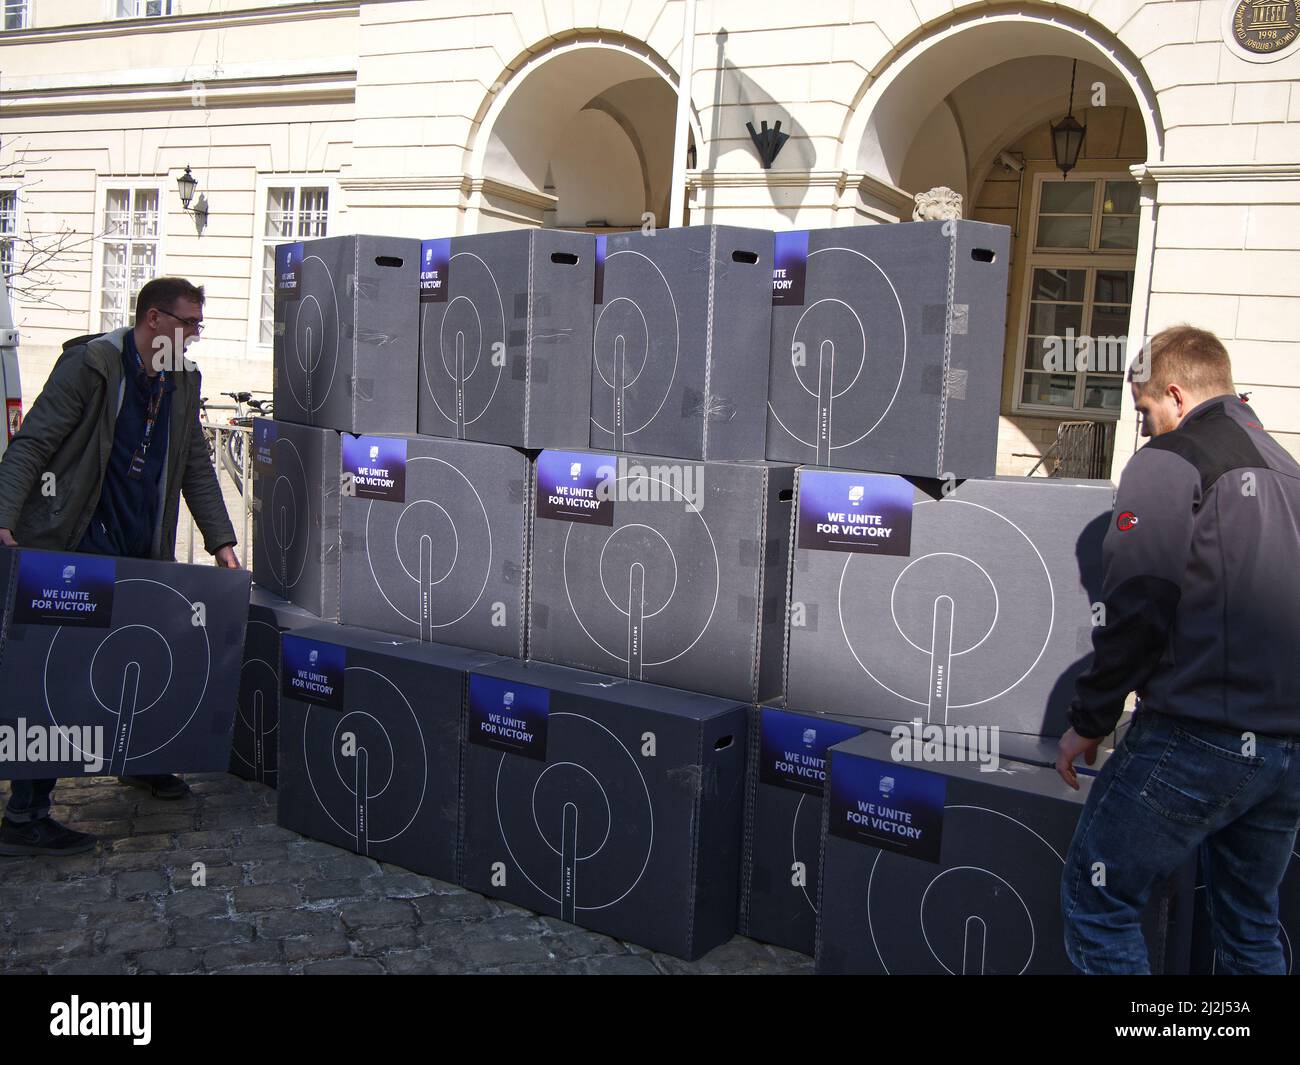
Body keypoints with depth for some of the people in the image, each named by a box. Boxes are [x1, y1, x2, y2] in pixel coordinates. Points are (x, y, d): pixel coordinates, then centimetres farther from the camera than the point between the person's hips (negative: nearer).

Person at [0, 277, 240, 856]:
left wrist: (222, 542, 7)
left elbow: (195, 467, 15)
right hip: (72, 548, -7)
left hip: (142, 554, 7)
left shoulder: (182, 382, 10)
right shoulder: (90, 364, -10)